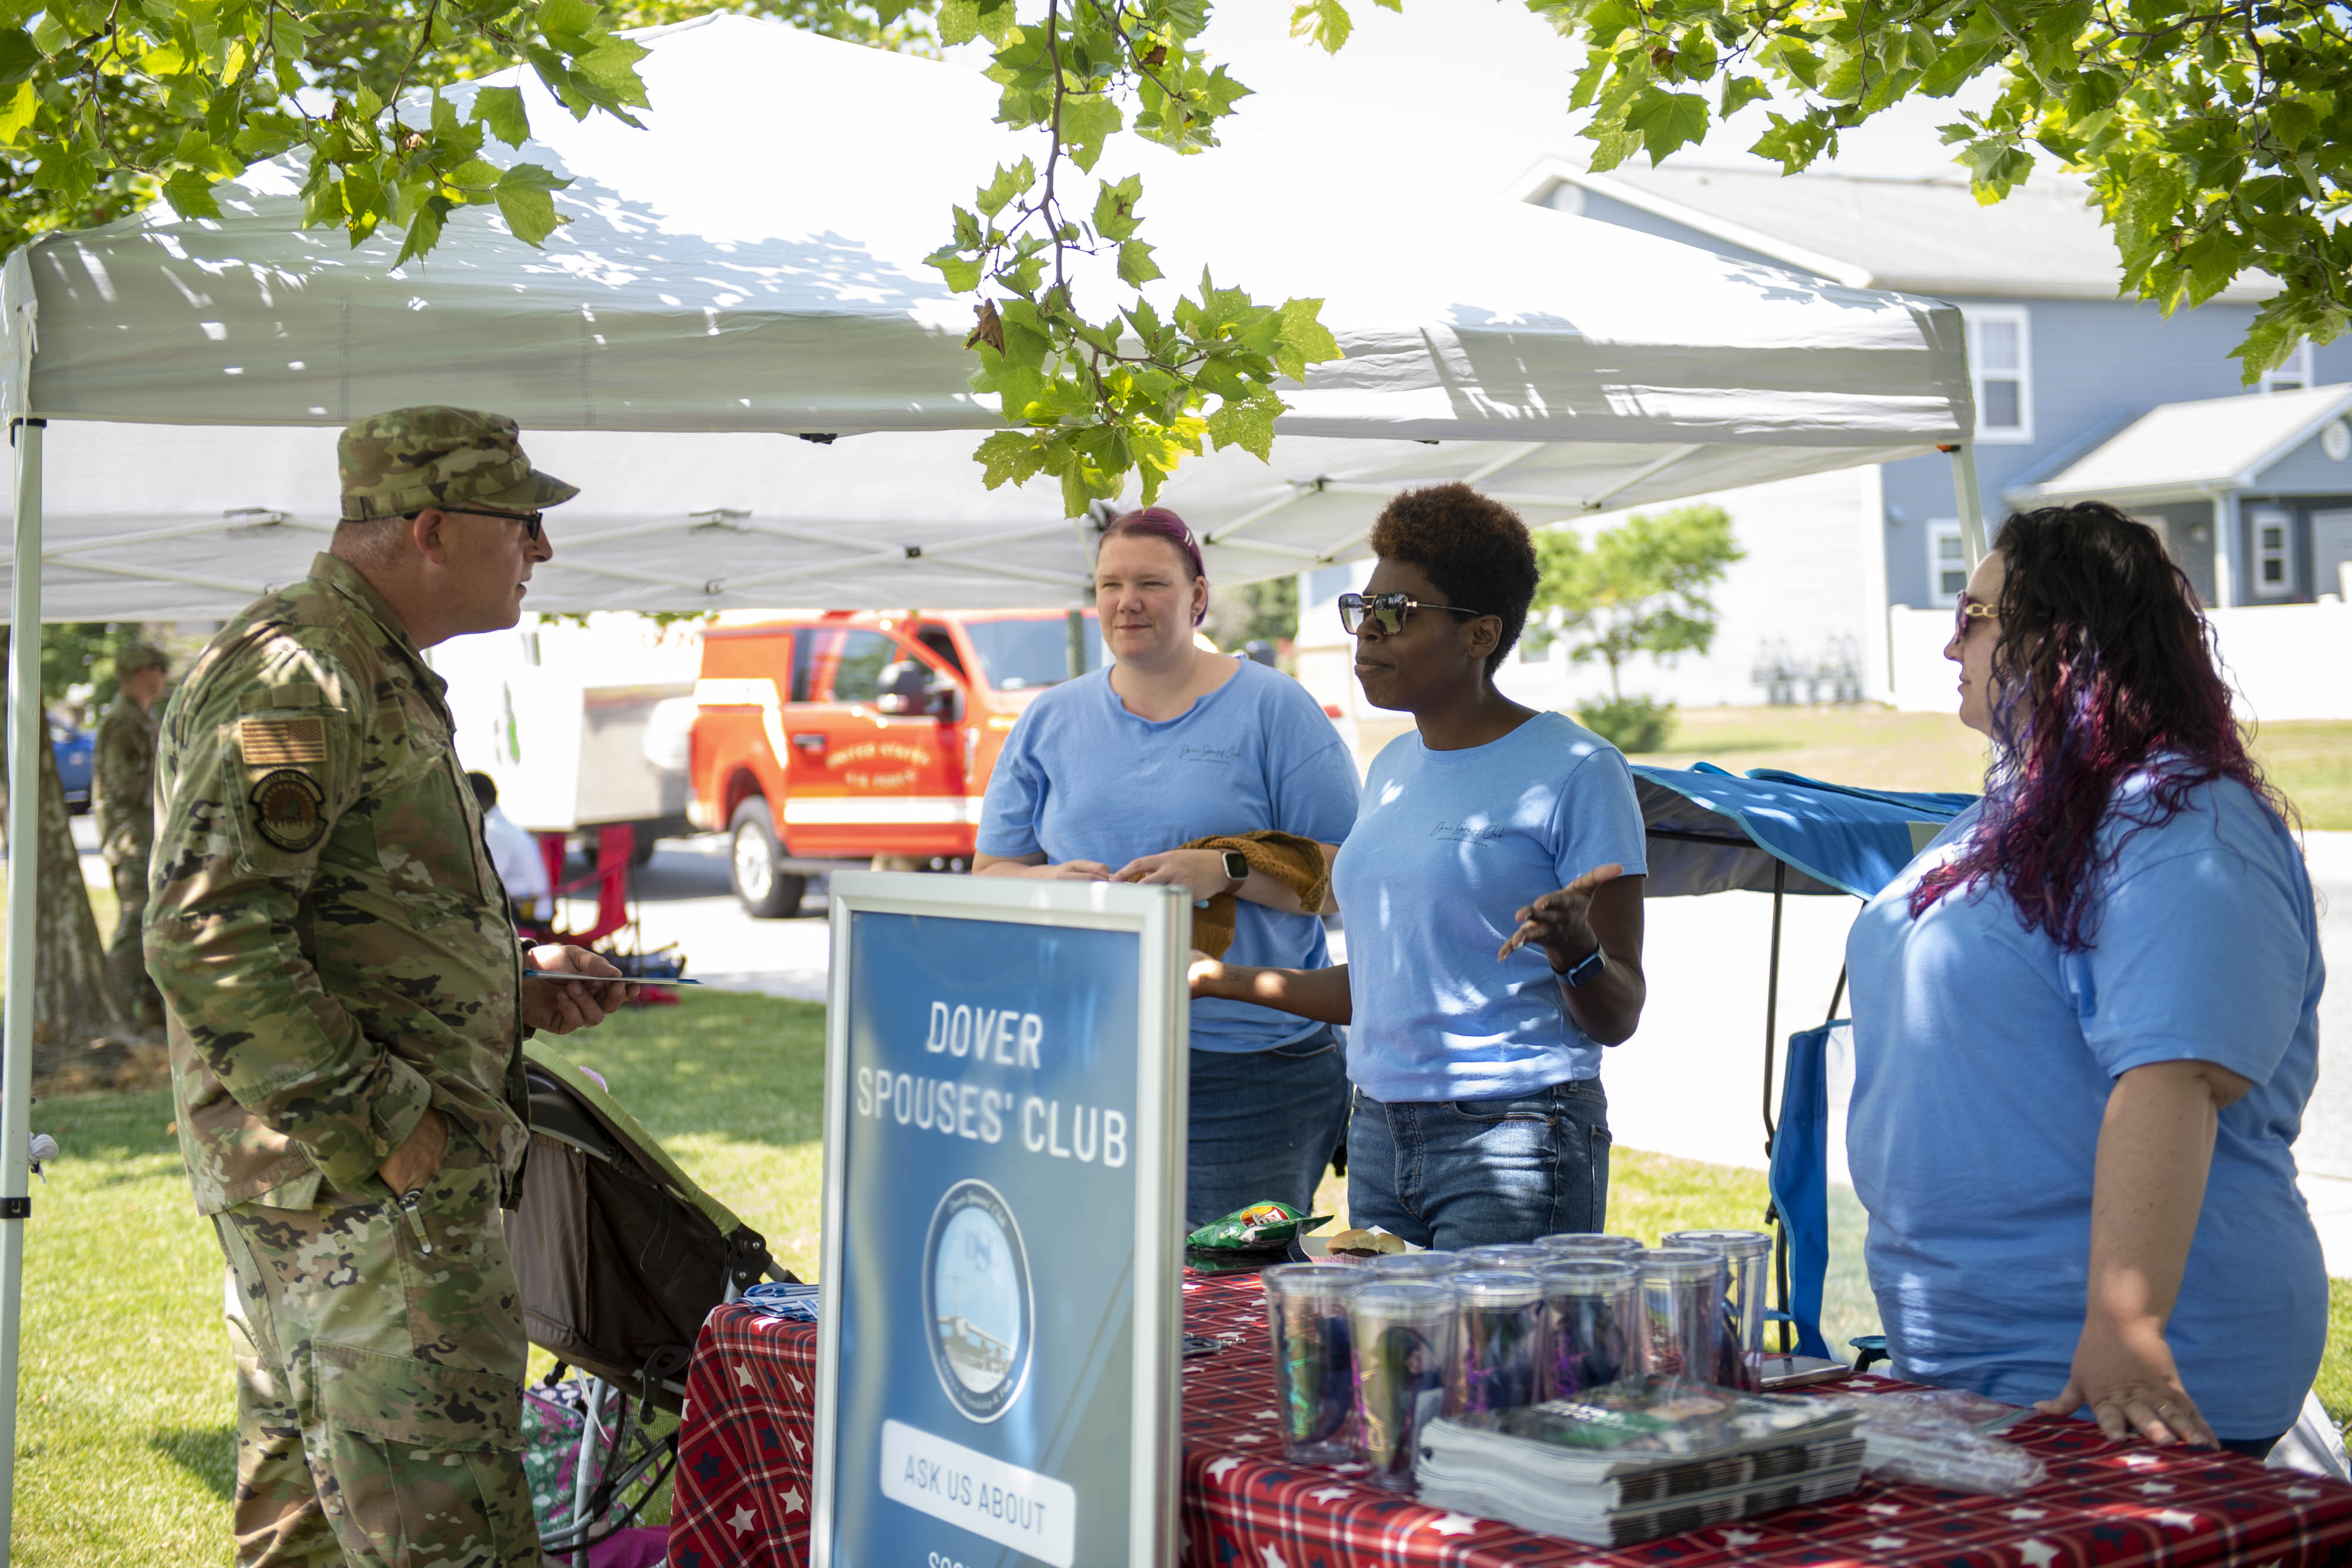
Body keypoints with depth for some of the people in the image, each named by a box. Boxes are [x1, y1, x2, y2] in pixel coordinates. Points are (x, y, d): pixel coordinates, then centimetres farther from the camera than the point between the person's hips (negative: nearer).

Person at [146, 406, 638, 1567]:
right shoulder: (294, 675, -15)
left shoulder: (374, 677, 19)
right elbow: (208, 944, -24)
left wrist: (513, 983, 13)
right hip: (363, 1191, -11)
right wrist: (383, 1128, -22)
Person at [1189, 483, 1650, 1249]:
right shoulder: (1391, 769, 14)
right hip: (1379, 1132, 6)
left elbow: (1618, 1019, -9)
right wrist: (1224, 978, 19)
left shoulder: (1575, 770, -7)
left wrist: (1575, 950, -29)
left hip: (1514, 1136, -6)